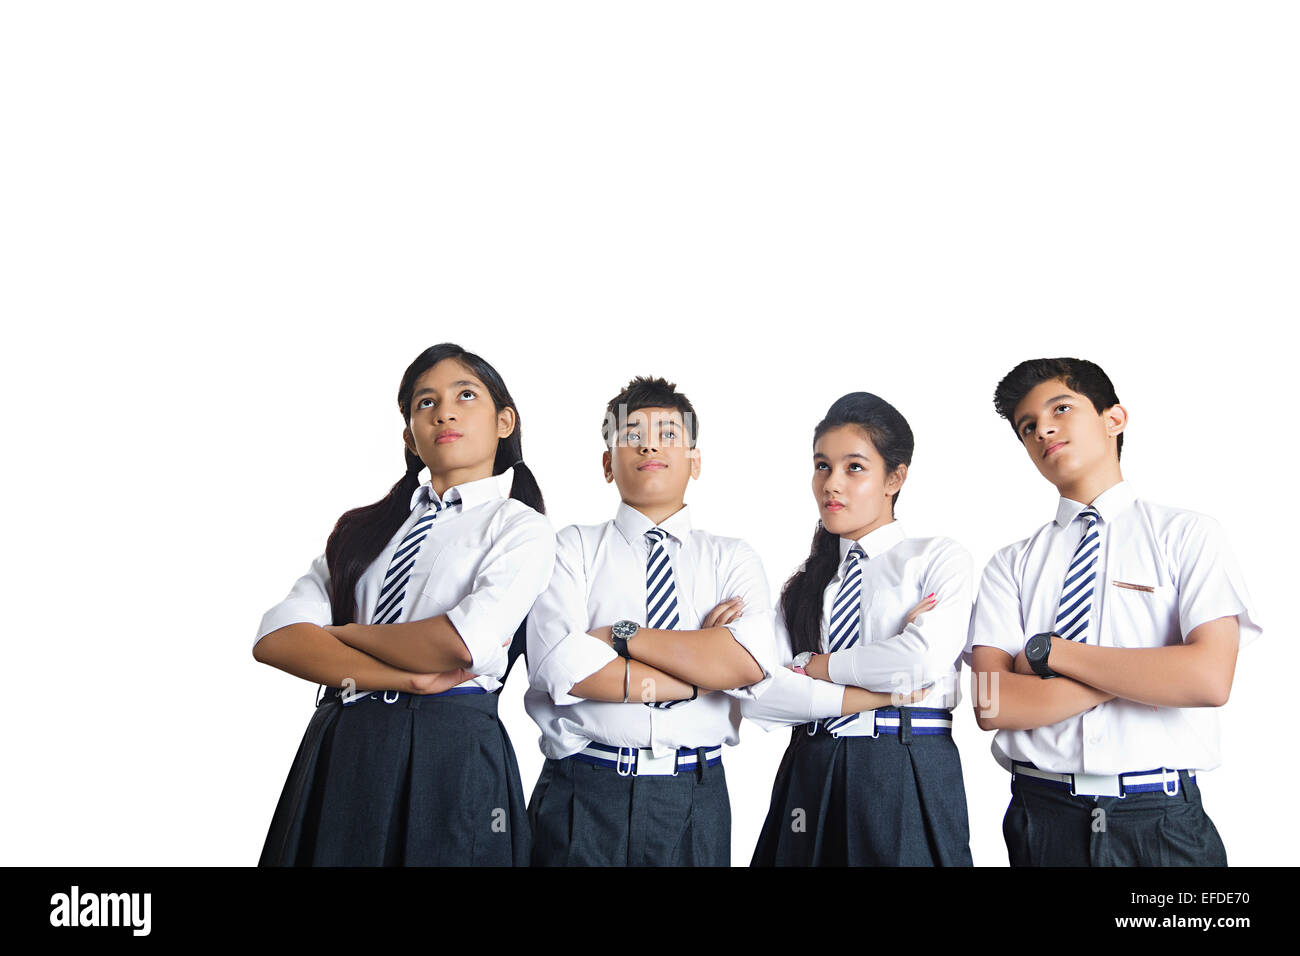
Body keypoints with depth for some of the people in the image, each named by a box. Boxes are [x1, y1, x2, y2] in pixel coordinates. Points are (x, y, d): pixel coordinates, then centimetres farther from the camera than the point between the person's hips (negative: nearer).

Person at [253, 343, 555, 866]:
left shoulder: (519, 526, 2)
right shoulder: (363, 528, 16)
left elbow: (465, 643, -17)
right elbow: (274, 638, 1)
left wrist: (338, 632, -2)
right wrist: (408, 678, -13)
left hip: (450, 756, -4)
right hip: (335, 753, 4)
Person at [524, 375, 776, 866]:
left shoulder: (731, 558, 8)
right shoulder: (572, 548, 5)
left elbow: (749, 663, -11)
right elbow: (559, 666, -12)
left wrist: (621, 635, -12)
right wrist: (703, 670, -10)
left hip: (694, 798, 1)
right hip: (583, 793, -1)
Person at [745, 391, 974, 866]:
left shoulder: (939, 558, 3)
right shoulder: (804, 584, 13)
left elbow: (926, 658, -17)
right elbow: (758, 699, -2)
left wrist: (813, 665, -5)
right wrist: (880, 694, -12)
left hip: (908, 777, -3)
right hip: (810, 777, 3)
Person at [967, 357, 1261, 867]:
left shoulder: (1188, 534, 0)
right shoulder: (1011, 565, 6)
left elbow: (1208, 678, -15)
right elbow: (993, 704, -7)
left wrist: (1049, 652, -10)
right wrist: (1143, 673, -12)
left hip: (1161, 824, -1)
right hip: (1042, 820, 2)